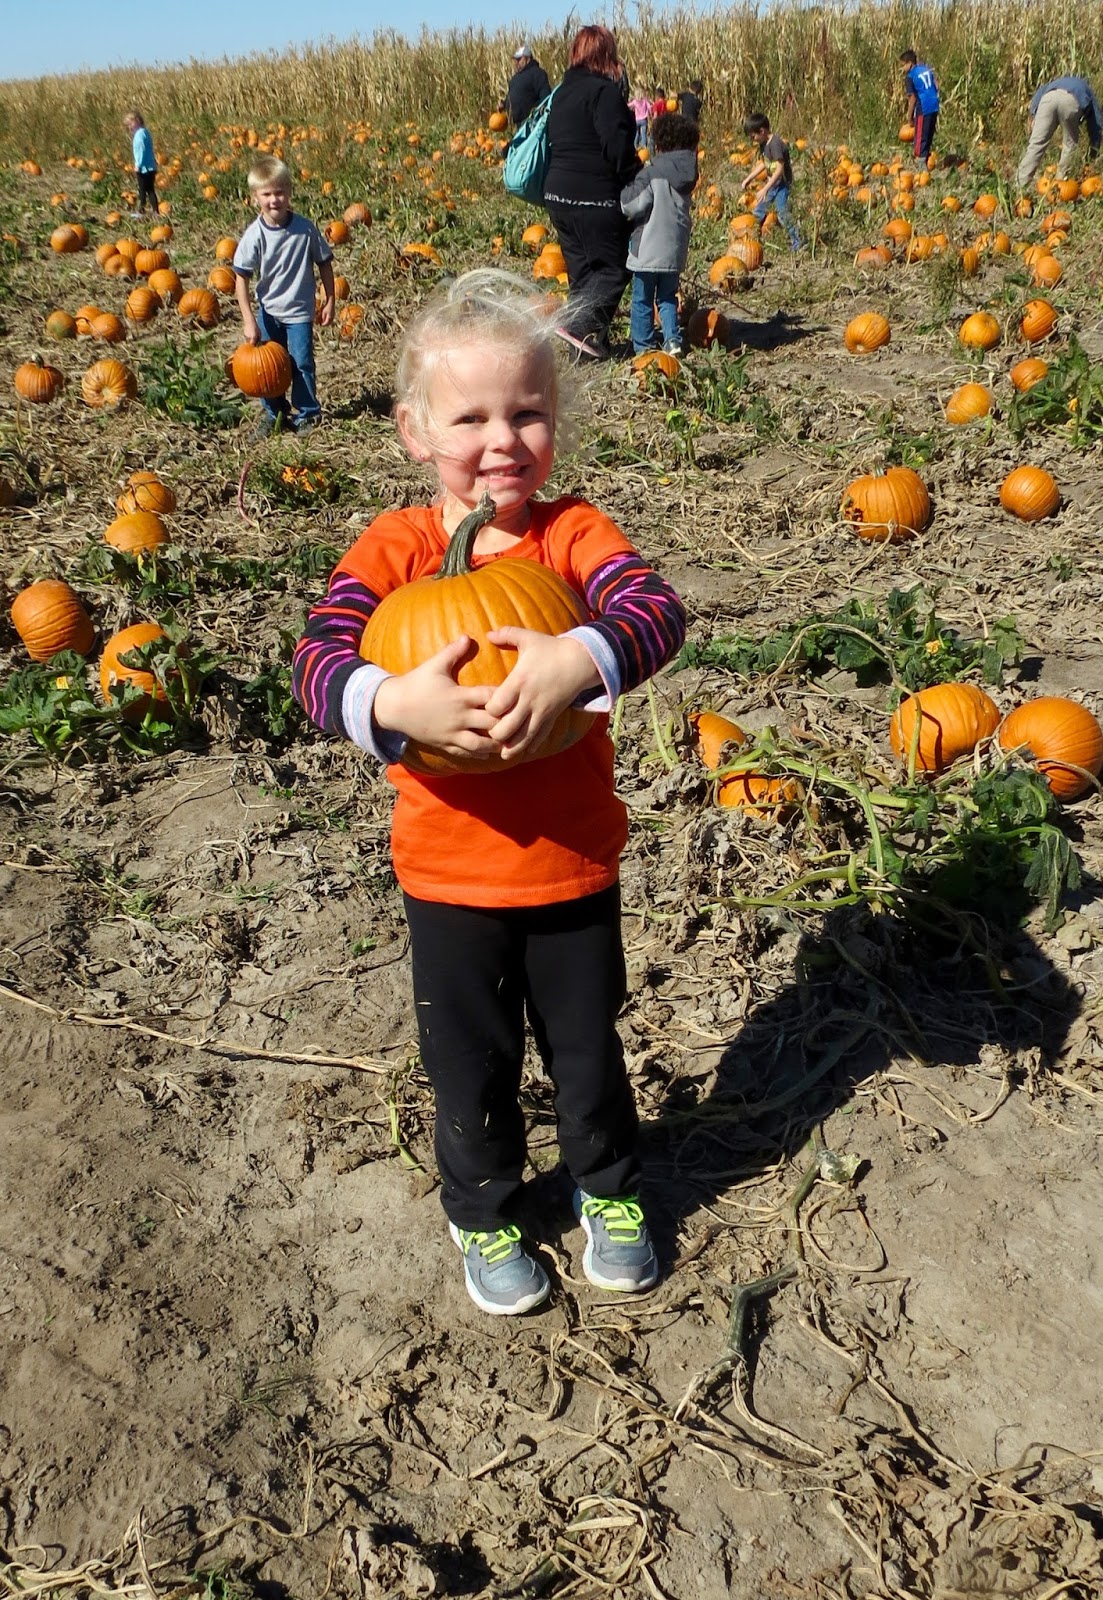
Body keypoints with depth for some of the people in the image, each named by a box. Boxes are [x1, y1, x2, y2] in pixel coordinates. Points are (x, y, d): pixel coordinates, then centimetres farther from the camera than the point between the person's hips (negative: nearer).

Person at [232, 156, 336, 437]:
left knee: (302, 362, -2)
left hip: (300, 311, -1)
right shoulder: (254, 235, -14)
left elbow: (324, 263, 0)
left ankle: (307, 413, 16)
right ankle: (272, 412, 26)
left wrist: (329, 302, 1)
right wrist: (249, 321, -16)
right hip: (268, 311, 1)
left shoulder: (305, 228, -13)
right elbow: (242, 279, -12)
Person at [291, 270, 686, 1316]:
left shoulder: (572, 532, -9)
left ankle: (608, 1189, 49)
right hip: (449, 873, 0)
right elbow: (319, 661, -21)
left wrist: (578, 660, -46)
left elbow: (656, 608, -26)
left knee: (587, 1047, 20)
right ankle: (483, 1212, 46)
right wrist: (395, 704, -42)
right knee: (473, 1064, 18)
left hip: (574, 864, 0)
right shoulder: (394, 547, -10)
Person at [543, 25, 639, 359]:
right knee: (613, 268, 0)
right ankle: (579, 325, -15)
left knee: (581, 269, 14)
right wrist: (638, 184, -7)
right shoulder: (604, 91, -11)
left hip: (558, 193, 8)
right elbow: (617, 146, -19)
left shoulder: (562, 92, 16)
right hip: (595, 198, -8)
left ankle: (591, 341, 15)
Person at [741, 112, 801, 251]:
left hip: (782, 183, -10)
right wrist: (748, 179, 17)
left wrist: (765, 189, -28)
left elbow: (779, 169, -27)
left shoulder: (775, 143, -22)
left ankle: (797, 244, -9)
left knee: (782, 213, -17)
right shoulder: (764, 144, 5)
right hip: (771, 182, 10)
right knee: (758, 210, 15)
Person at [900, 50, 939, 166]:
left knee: (920, 137, -1)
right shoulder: (926, 68, 11)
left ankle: (920, 161, -2)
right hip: (934, 107, 7)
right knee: (929, 135, 14)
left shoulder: (910, 76, -9)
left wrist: (910, 117, -5)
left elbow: (912, 98, -11)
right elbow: (936, 87, 14)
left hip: (923, 109, -7)